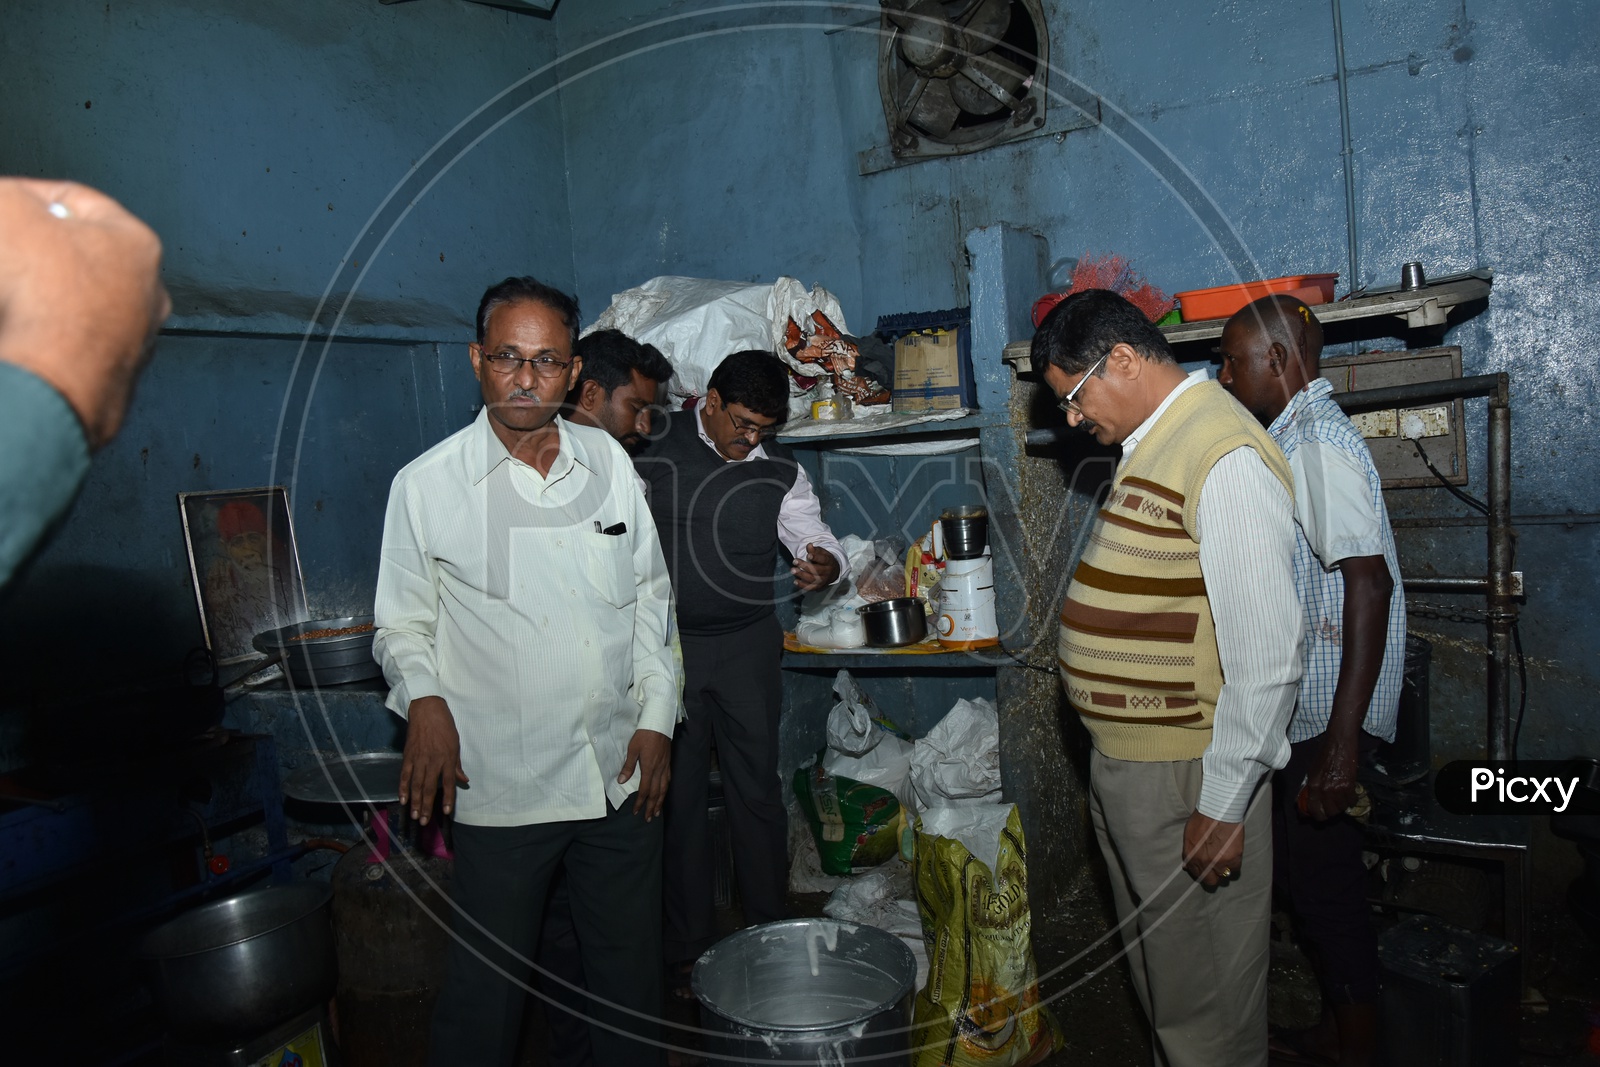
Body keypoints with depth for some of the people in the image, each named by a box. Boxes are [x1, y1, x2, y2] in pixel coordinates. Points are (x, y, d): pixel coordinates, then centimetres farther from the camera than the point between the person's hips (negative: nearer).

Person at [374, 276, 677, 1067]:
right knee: (485, 985, 8)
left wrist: (657, 713, 4)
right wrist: (424, 699, -17)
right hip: (501, 785, -3)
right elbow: (402, 624, 2)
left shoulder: (608, 461, 3)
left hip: (619, 771, 3)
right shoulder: (426, 484, -5)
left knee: (630, 971, 18)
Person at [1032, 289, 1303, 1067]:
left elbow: (1265, 655, -23)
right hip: (1124, 765, 9)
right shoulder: (1154, 443, 9)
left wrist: (1223, 804, -19)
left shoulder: (1226, 458, -21)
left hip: (1187, 777, -9)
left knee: (1204, 991, 10)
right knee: (1155, 968, 25)